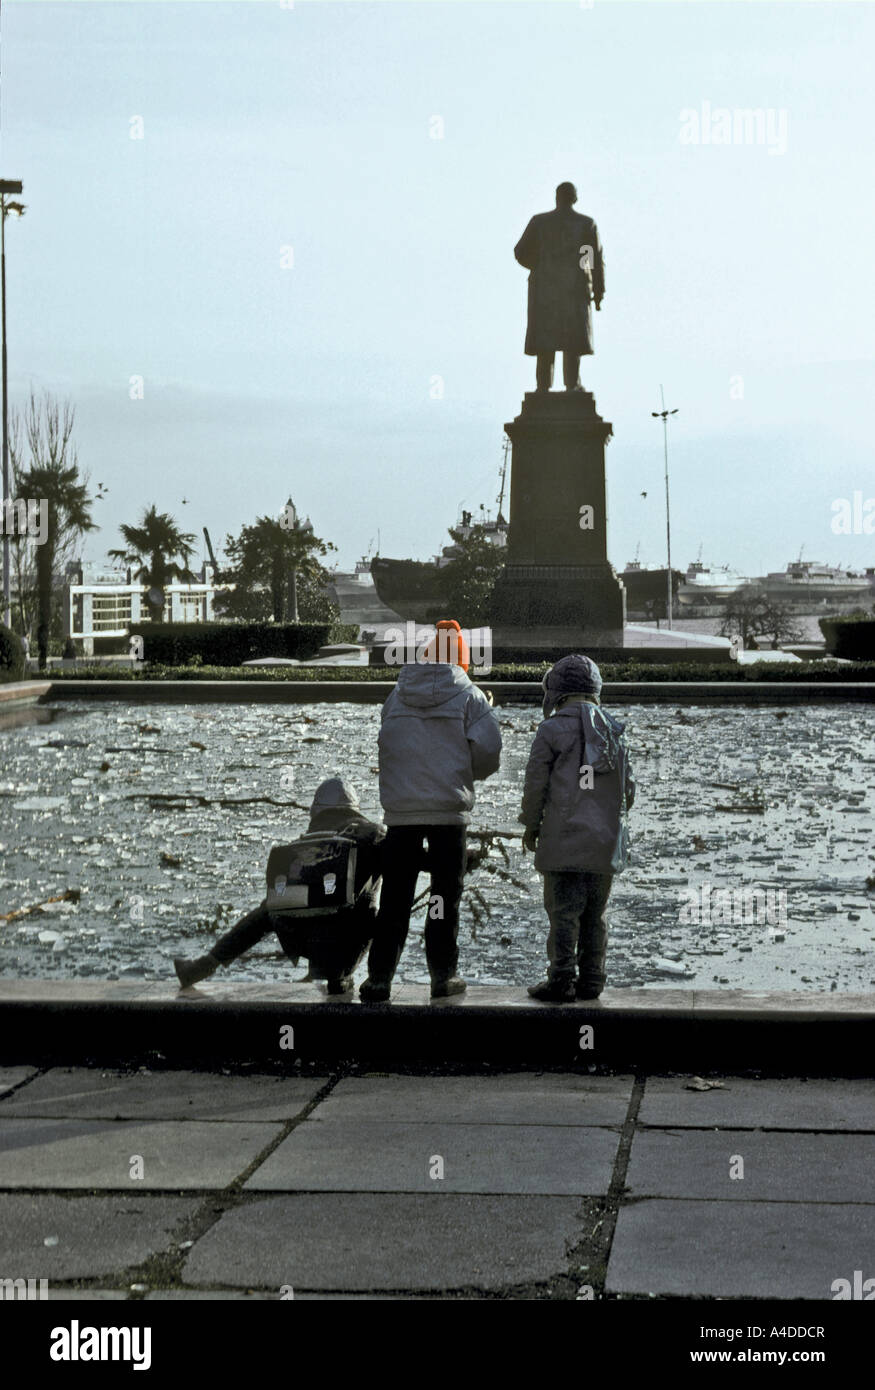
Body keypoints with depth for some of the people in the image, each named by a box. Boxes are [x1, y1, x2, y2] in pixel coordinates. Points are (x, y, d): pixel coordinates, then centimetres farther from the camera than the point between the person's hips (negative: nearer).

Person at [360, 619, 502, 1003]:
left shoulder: (396, 696, 9)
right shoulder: (468, 696, -1)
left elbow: (385, 747, 8)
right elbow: (488, 751, -8)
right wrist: (468, 775, 10)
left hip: (400, 812, 3)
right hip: (449, 811, -2)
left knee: (394, 898, 6)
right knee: (445, 895, 7)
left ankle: (379, 978, 4)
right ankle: (443, 976, 9)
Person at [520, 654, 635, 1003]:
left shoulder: (553, 728, -4)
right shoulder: (614, 731, 13)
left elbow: (536, 782, -5)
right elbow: (628, 787, 16)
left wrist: (530, 825, 7)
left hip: (565, 837, -5)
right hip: (605, 842, 5)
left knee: (564, 911, -4)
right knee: (594, 913, 11)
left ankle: (561, 982, -5)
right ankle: (591, 980, 12)